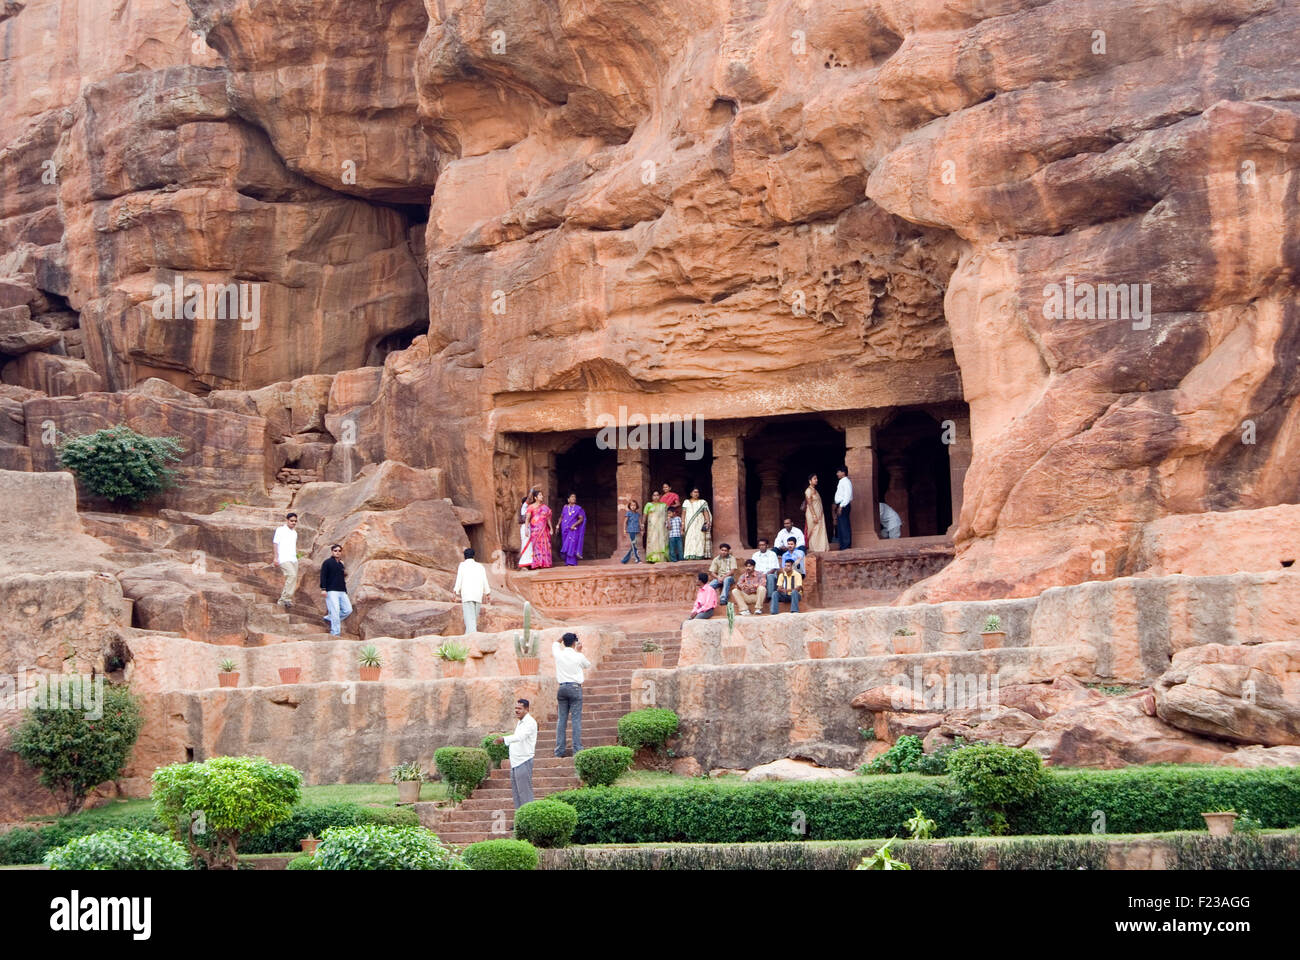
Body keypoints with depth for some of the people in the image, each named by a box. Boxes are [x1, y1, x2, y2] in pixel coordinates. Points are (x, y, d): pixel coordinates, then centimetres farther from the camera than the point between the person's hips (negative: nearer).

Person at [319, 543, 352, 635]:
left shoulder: (341, 564, 20)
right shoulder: (327, 563, 0)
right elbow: (323, 576, -6)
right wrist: (323, 589, -15)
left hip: (342, 592, 7)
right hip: (331, 591, -7)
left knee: (348, 610, -1)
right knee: (335, 611, -13)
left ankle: (328, 618, 14)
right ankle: (334, 633, -10)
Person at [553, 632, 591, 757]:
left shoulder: (559, 654, 2)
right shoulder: (579, 657, -5)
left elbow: (555, 644, 26)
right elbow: (588, 665, 17)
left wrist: (563, 637, 31)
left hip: (562, 688, 3)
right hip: (575, 687, -3)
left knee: (561, 719, 4)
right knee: (576, 719, -4)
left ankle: (559, 750, 1)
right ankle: (577, 749, -9)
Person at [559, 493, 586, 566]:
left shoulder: (578, 508, 0)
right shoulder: (565, 507, 9)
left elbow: (581, 519, -3)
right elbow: (561, 517, 15)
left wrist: (574, 525, -16)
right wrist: (558, 525, 4)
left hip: (573, 530, -3)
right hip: (565, 529, 3)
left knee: (571, 545, -12)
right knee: (565, 545, 4)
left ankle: (571, 562, -14)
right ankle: (567, 562, 11)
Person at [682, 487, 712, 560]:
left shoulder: (702, 502, 14)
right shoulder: (687, 502, 16)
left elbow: (706, 512, 4)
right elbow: (683, 513, 10)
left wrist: (708, 522, -10)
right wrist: (682, 523, -2)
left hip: (700, 523, 0)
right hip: (690, 524, 0)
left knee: (700, 538, -9)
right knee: (690, 539, -11)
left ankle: (699, 555, -13)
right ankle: (691, 555, -18)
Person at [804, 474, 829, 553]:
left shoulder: (815, 490, 16)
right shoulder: (809, 491, -11)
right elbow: (810, 504, -17)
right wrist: (814, 516, -22)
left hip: (819, 514, 9)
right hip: (813, 514, -9)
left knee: (820, 531, 5)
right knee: (813, 531, -5)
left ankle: (820, 548, 6)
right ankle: (812, 548, -2)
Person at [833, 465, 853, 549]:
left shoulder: (846, 482, -11)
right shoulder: (841, 482, 19)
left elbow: (848, 495, -19)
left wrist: (841, 506, -22)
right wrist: (837, 506, 16)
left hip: (843, 506, -10)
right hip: (840, 506, 10)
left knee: (844, 525, -8)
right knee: (840, 526, 11)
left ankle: (846, 545, -6)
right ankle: (842, 545, 15)